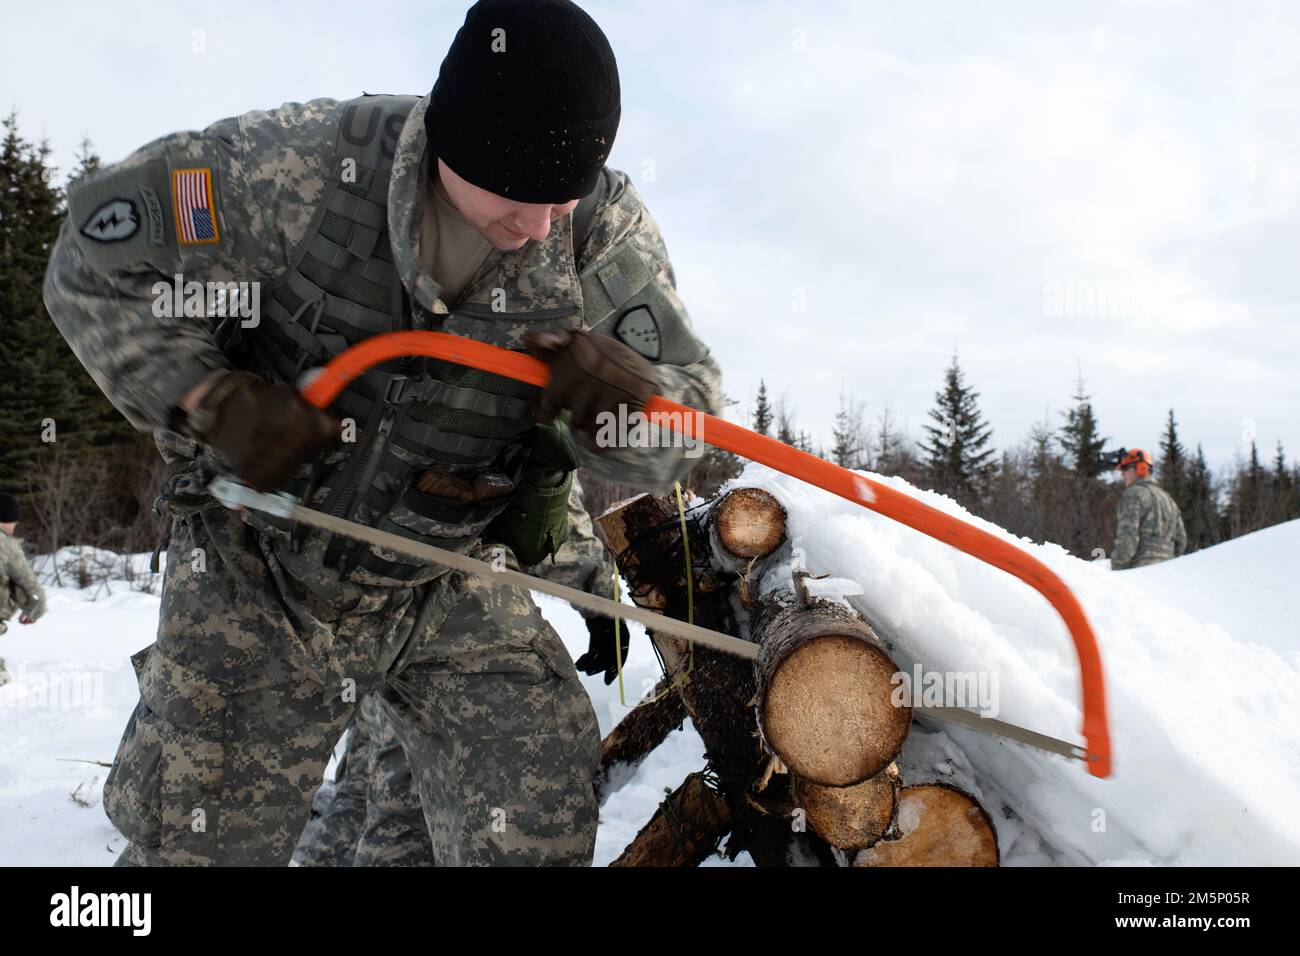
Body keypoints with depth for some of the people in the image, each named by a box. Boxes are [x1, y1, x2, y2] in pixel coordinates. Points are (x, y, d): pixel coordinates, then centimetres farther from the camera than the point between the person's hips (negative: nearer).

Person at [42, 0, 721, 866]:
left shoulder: (606, 235, -15)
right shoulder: (299, 169, -22)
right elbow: (97, 264, -9)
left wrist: (621, 398, -37)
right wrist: (210, 402, -22)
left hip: (449, 592, 1)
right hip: (256, 577, 0)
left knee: (538, 829, -4)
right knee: (192, 835, 14)